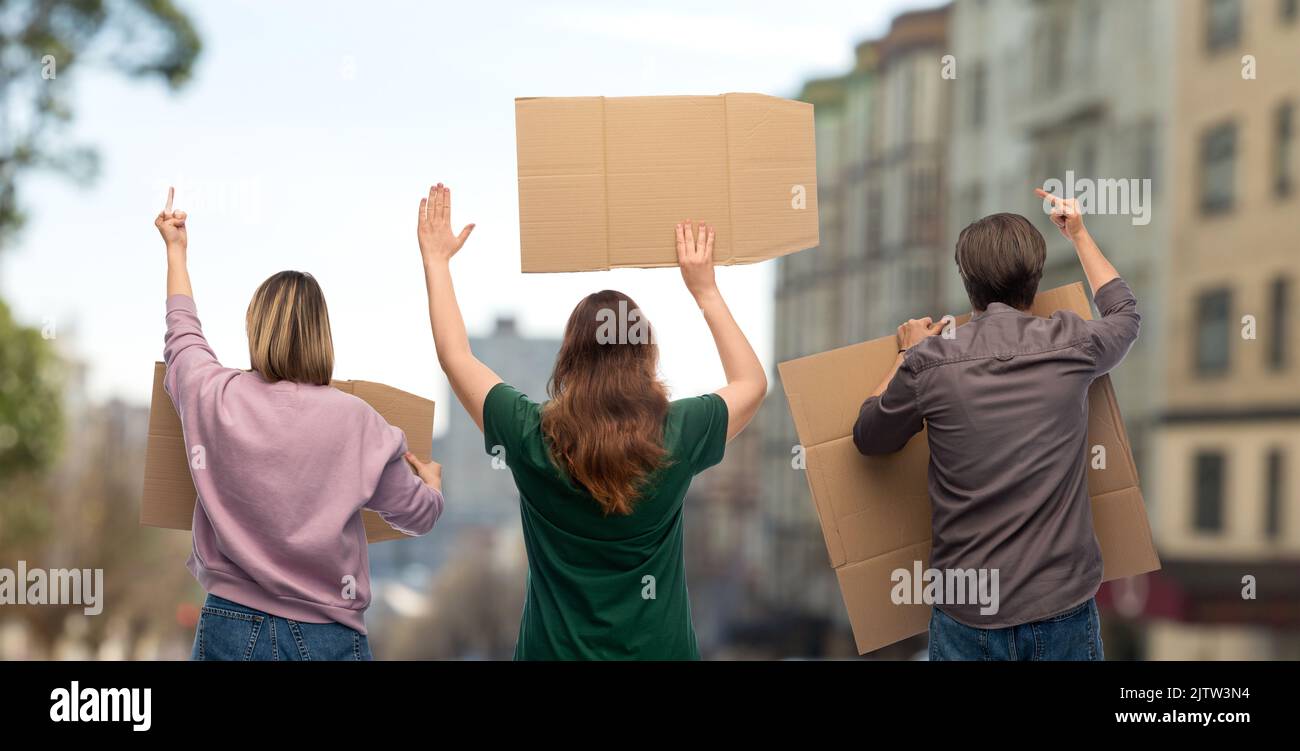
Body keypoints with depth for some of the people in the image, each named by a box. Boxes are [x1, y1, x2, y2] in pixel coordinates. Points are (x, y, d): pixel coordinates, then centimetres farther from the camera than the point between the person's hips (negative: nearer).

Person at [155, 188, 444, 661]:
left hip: (230, 626, 2)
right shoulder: (356, 422, -9)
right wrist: (431, 480, 29)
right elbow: (419, 516, 5)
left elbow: (183, 334, 20)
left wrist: (176, 249, 36)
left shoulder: (214, 399, -4)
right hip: (326, 636, -2)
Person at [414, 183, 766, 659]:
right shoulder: (677, 438, -14)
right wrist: (705, 290, 8)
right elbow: (752, 383, 6)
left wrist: (436, 259, 8)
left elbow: (455, 356, -1)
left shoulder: (533, 439, -16)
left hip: (555, 647, 0)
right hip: (660, 648, 1)